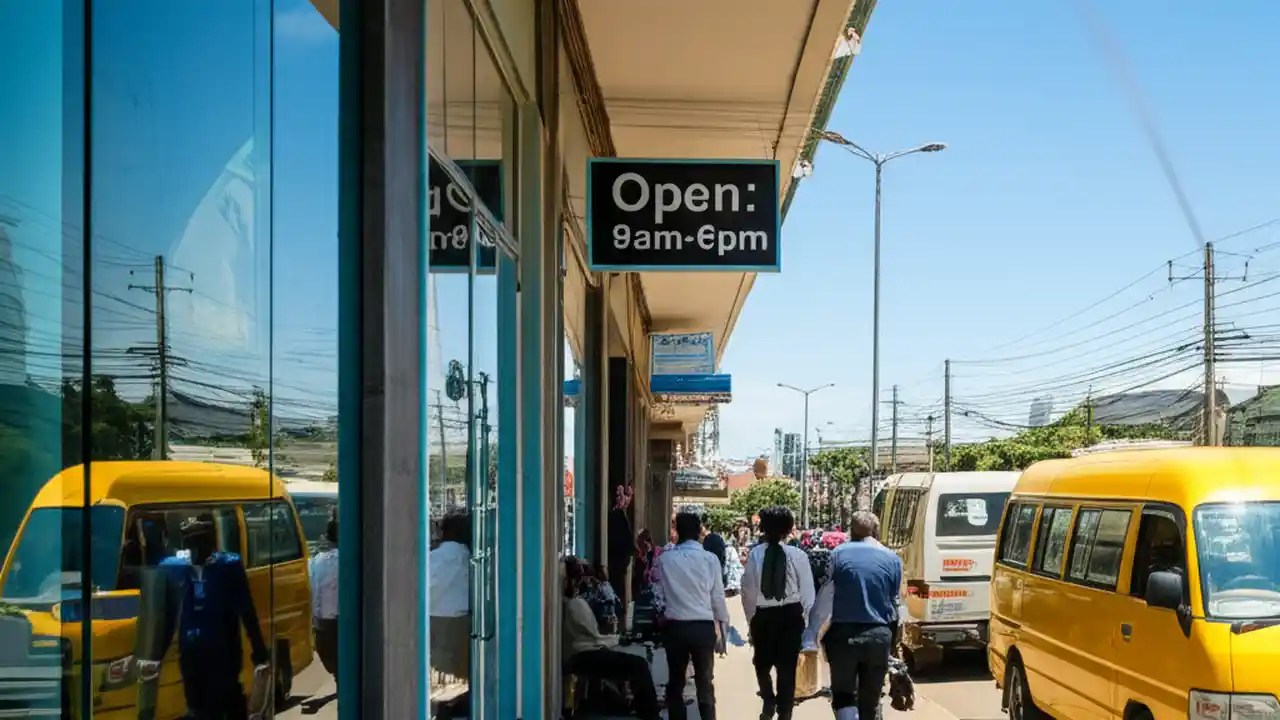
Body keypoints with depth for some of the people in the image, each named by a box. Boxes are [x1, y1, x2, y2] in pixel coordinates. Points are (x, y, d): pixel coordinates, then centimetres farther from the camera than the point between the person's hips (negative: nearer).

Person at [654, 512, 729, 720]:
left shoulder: (665, 559, -3)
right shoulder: (710, 559, -4)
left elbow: (659, 592, 4)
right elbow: (718, 597, 0)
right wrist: (723, 627, 8)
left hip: (675, 626, 1)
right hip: (703, 626, 0)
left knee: (675, 682, 11)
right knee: (705, 683, 8)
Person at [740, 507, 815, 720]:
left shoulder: (755, 554, -9)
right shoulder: (798, 556, -9)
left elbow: (748, 590, -4)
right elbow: (807, 593, -4)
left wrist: (751, 619, 9)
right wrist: (804, 621, 8)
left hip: (762, 615, 0)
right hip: (791, 615, 0)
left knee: (762, 664, 23)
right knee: (787, 668, 11)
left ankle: (769, 701, 8)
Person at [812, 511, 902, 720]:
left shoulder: (838, 554, -2)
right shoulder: (893, 559, 4)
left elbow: (825, 598, -3)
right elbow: (894, 603, 8)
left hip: (843, 635, -2)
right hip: (880, 636, 2)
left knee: (843, 696, 9)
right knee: (870, 701, 14)